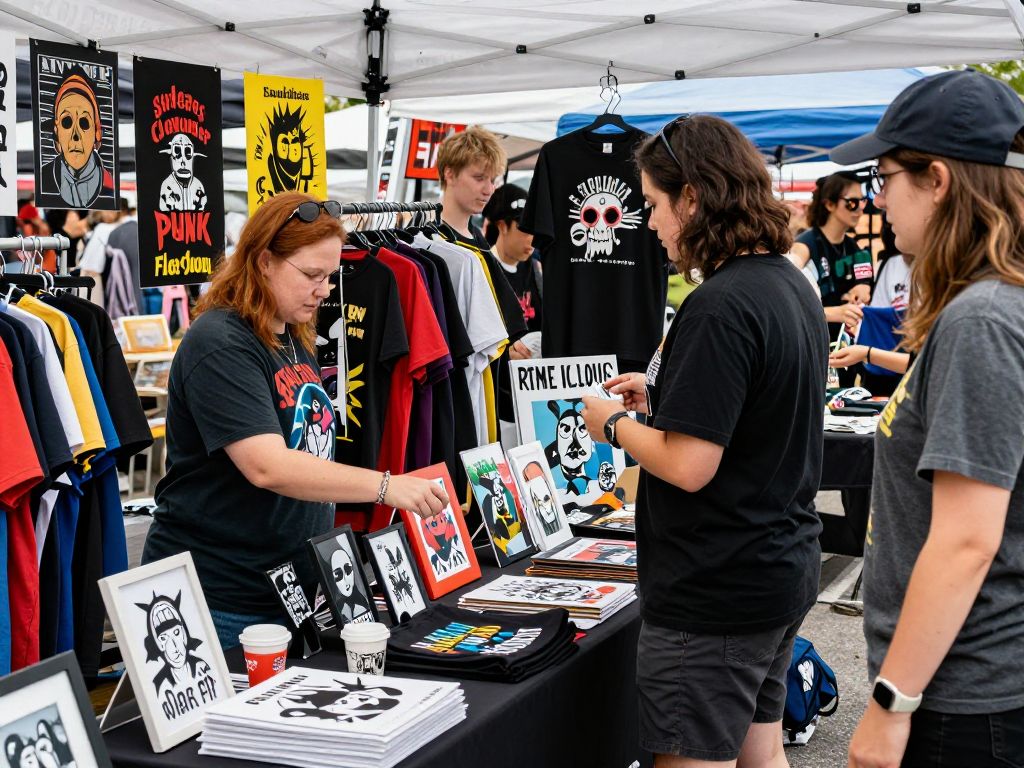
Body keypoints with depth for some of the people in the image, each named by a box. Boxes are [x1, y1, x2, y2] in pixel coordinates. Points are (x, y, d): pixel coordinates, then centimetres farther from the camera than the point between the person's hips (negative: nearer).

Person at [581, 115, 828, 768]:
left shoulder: (720, 306, -23)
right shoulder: (793, 284, 7)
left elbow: (688, 465, -25)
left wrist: (615, 424, -8)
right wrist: (661, 393, 13)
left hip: (715, 591, -10)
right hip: (784, 569, 10)